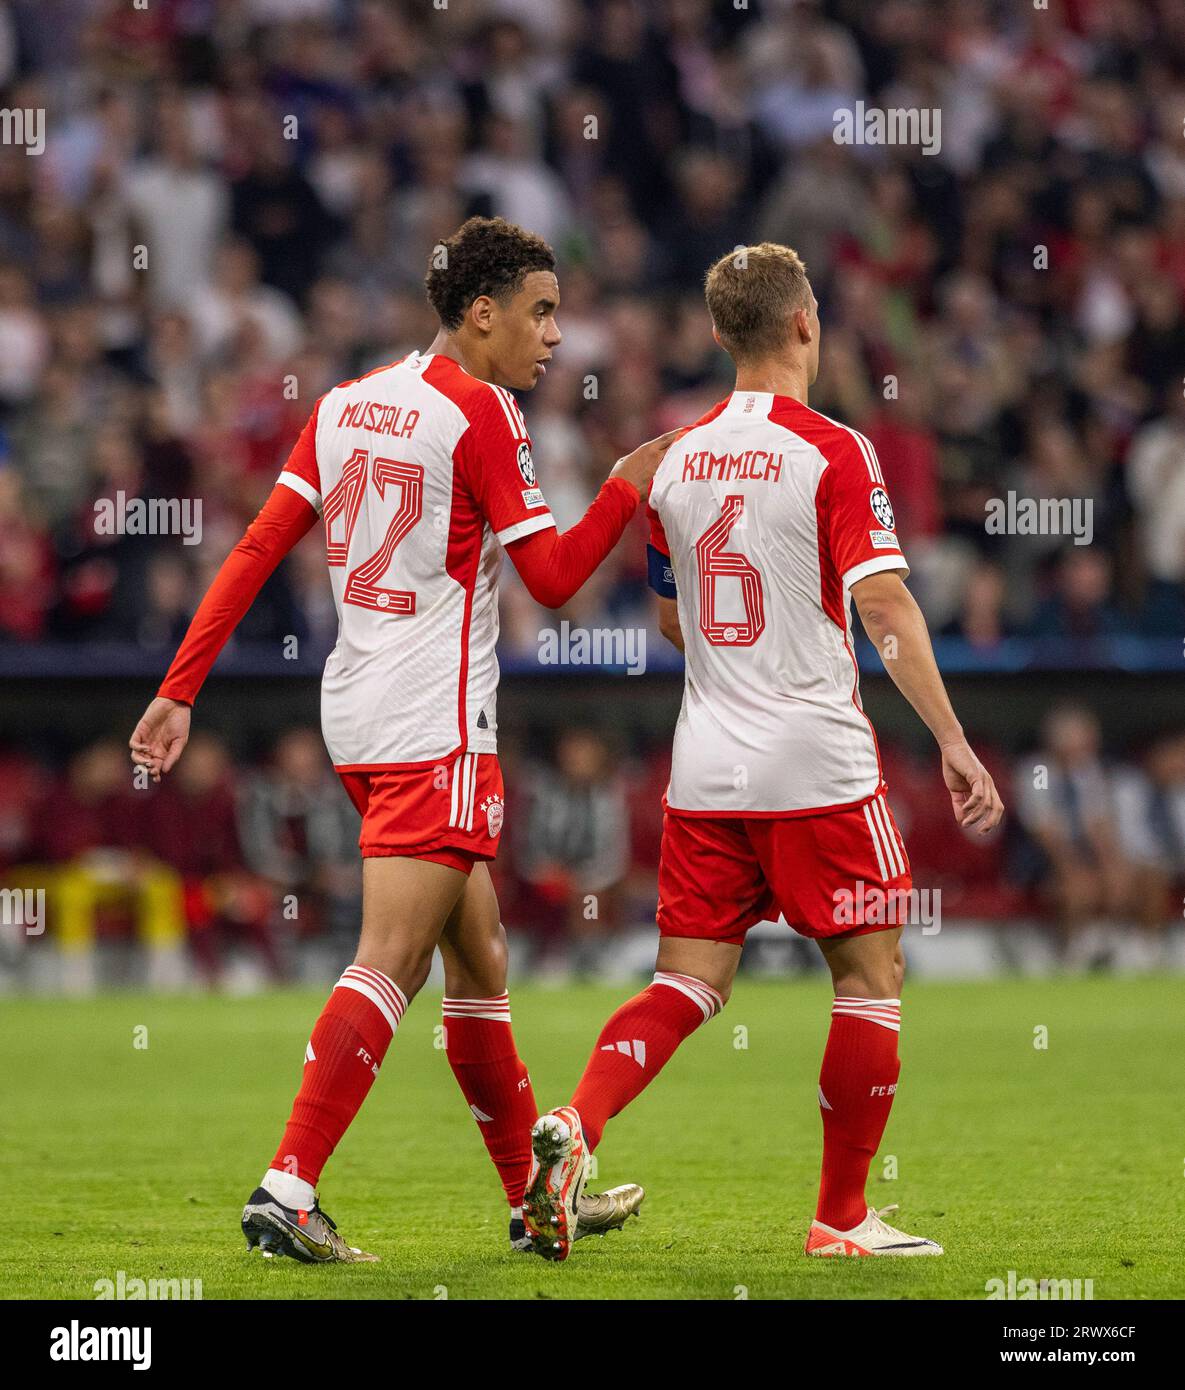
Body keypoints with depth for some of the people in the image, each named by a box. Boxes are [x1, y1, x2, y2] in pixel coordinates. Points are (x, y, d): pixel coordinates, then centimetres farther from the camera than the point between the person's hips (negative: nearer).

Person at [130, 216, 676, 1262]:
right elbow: (552, 577, -10)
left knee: (479, 956, 16)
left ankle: (534, 1195, 23)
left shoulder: (346, 405, 11)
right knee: (391, 962, -11)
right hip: (437, 726, -9)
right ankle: (288, 1190, -20)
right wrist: (627, 487, 2)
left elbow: (257, 550, 8)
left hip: (358, 714, 9)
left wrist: (180, 691, 8)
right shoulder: (481, 410, -10)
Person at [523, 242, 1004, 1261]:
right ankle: (843, 1216, 9)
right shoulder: (833, 454, -10)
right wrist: (953, 742, -14)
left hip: (705, 770, 5)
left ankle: (576, 1128, -17)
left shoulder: (679, 457, 9)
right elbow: (886, 608, -17)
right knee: (871, 974, 7)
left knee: (690, 982, 7)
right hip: (818, 767, -5)